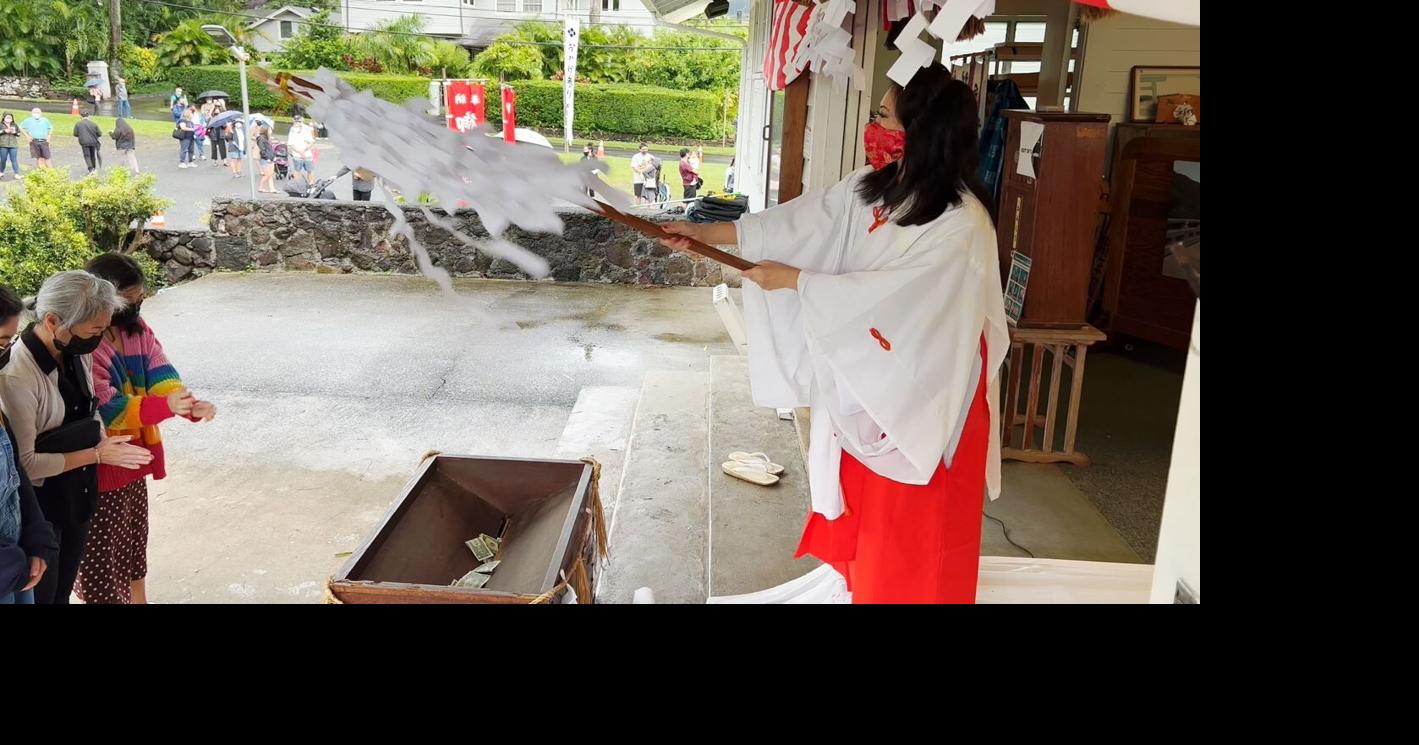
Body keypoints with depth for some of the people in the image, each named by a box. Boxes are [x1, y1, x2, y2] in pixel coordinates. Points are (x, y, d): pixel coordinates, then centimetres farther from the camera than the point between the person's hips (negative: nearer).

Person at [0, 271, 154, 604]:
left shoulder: (77, 353, -6)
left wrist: (105, 442, -3)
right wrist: (96, 455, -18)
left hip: (80, 493, 7)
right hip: (41, 504, -6)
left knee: (64, 588, 23)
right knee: (41, 593, 13)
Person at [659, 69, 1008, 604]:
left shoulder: (962, 225, -25)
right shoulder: (872, 188, -1)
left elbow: (886, 294, -28)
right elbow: (802, 222, 0)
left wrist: (793, 280, -21)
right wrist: (706, 231, -2)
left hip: (923, 394, -7)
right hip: (865, 381, 8)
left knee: (912, 530, 9)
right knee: (863, 512, 23)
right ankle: (862, 587, 43)